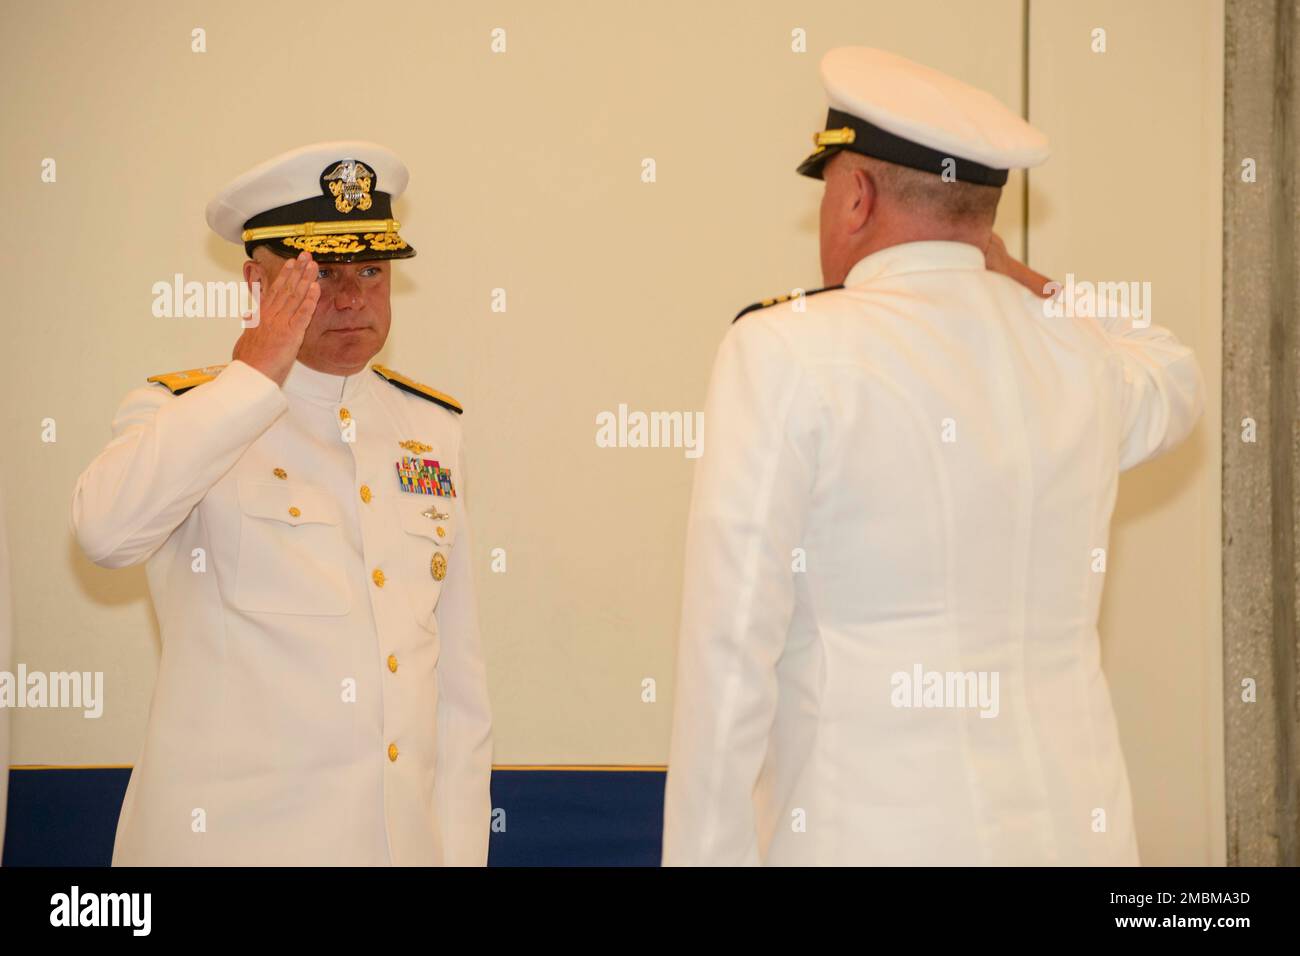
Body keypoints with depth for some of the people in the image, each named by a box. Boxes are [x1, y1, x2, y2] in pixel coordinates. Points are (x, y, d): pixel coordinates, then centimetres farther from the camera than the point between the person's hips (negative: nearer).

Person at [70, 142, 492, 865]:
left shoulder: (434, 426, 10)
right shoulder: (179, 415, -1)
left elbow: (459, 672, 10)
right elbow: (107, 531, -25)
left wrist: (462, 848, 5)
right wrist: (257, 373, -17)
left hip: (409, 837, 4)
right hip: (232, 840, -4)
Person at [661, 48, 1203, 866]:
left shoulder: (782, 353, -9)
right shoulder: (1084, 360, 6)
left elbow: (730, 651, -13)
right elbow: (1174, 380, 32)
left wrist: (706, 852, -9)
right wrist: (1005, 273, 25)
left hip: (869, 834, -5)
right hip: (1074, 830, 5)